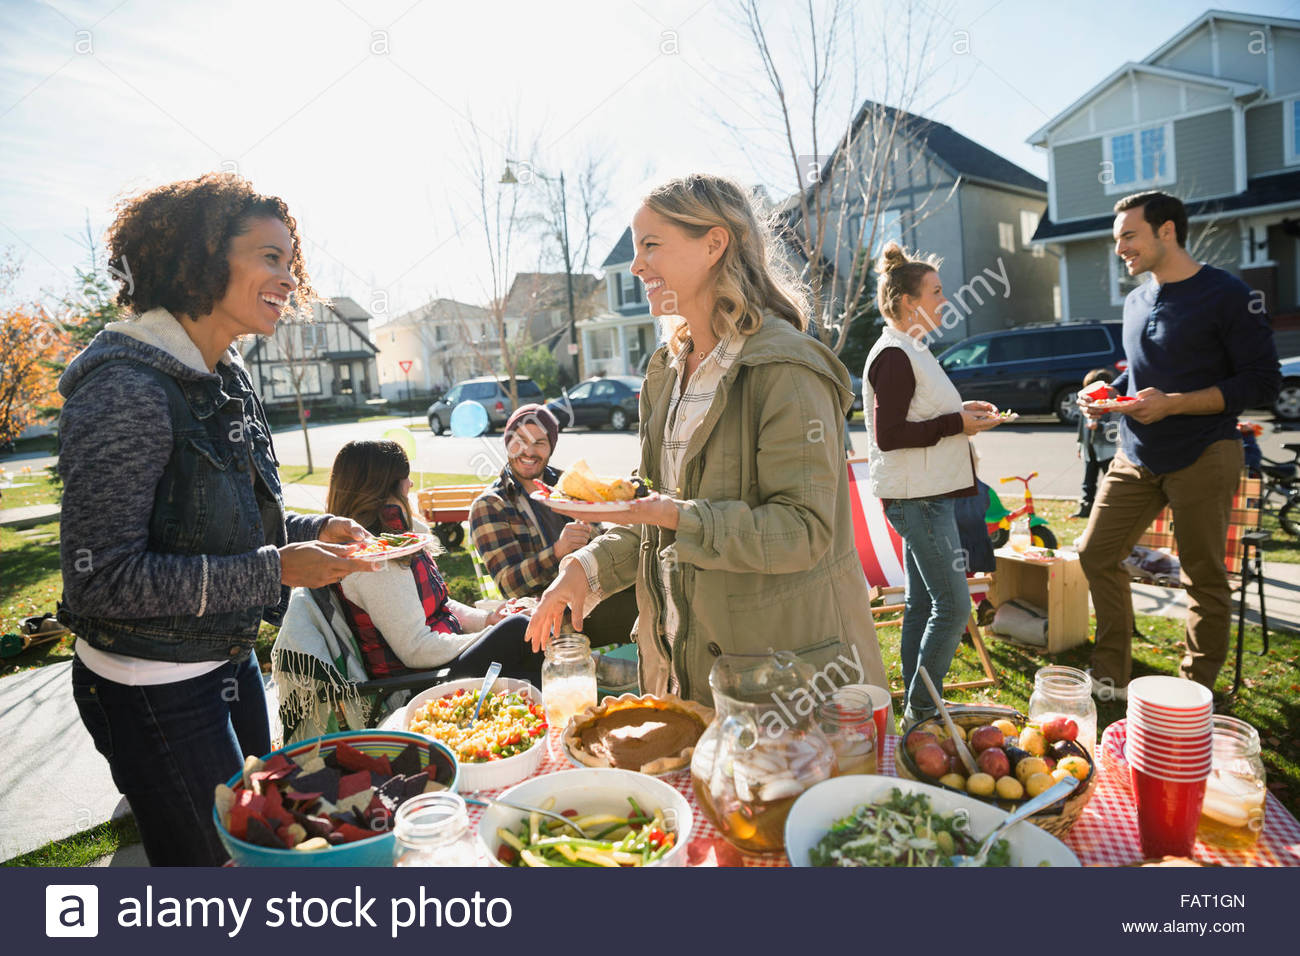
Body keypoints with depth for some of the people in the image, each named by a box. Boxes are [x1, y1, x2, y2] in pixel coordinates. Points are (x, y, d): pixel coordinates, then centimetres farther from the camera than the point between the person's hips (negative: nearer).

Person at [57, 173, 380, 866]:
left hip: (231, 662, 9)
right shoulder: (127, 388, -24)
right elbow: (100, 578, -25)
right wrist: (275, 570, -27)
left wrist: (314, 532, -2)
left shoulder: (225, 379, 5)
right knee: (214, 859, 9)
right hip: (152, 690, -9)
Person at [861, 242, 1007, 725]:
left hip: (927, 495, 11)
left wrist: (962, 411, 10)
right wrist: (956, 423, -16)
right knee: (953, 605, -7)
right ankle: (920, 711, 5)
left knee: (922, 603, 14)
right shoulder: (894, 356, -15)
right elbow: (888, 435, -21)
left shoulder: (912, 350, 18)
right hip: (916, 498, -11)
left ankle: (915, 709, 25)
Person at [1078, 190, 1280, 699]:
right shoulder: (1136, 301, 12)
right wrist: (1107, 394, 3)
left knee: (1203, 577, 3)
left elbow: (1262, 381, -11)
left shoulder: (1226, 294, -9)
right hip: (1136, 456, 7)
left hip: (1202, 457, -7)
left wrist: (1172, 403, -20)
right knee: (1096, 553, 5)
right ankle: (1112, 676, 17)